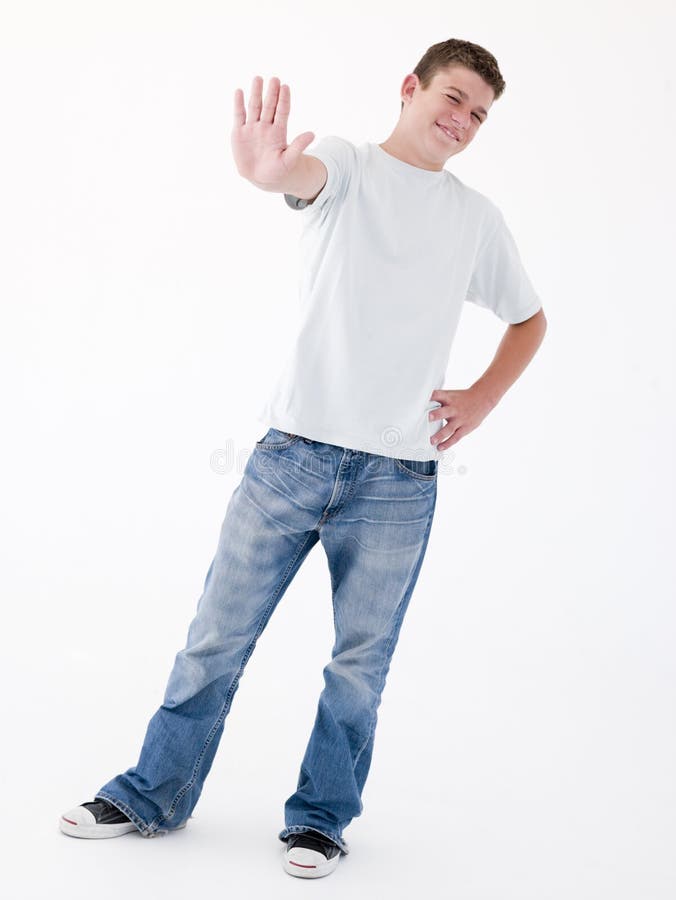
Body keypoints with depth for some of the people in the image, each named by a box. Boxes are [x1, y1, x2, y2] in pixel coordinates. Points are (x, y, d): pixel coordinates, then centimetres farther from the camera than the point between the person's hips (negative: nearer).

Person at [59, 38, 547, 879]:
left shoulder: (478, 220, 12)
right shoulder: (345, 166, 2)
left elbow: (529, 319, 25)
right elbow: (305, 172, -23)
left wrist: (480, 401, 8)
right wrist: (269, 170, -49)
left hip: (397, 480, 2)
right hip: (293, 453, -2)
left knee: (360, 662, 7)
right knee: (216, 638, 7)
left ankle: (321, 817, 26)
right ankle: (153, 796, 24)